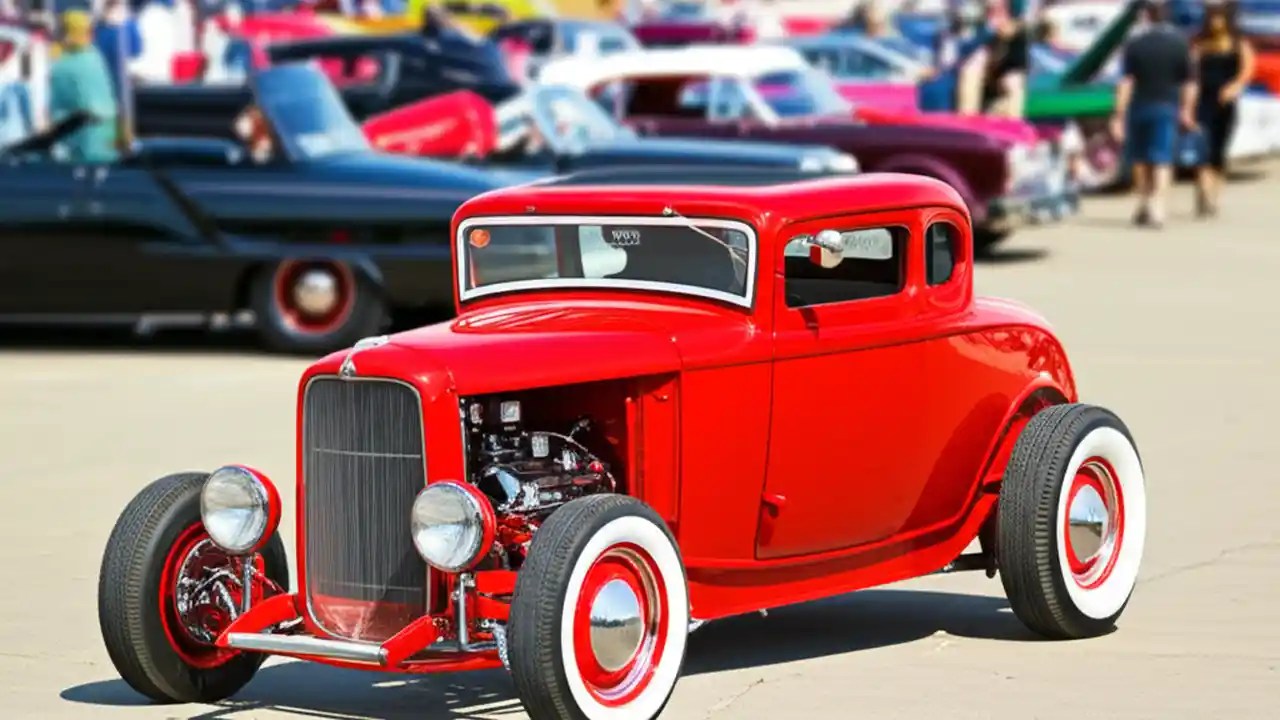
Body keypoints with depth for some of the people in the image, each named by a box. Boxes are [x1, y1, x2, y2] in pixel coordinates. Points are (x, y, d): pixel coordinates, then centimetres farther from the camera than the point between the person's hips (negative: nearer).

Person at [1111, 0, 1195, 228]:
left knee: (1140, 158, 16)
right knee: (1162, 160, -2)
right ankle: (1157, 208, -15)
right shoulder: (1179, 43, -1)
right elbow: (1189, 81, 0)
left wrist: (1119, 116, -9)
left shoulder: (1134, 44, -6)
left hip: (1139, 107, 0)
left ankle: (1144, 204, 24)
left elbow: (1125, 82, -10)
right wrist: (1187, 111, 11)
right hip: (1167, 107, 0)